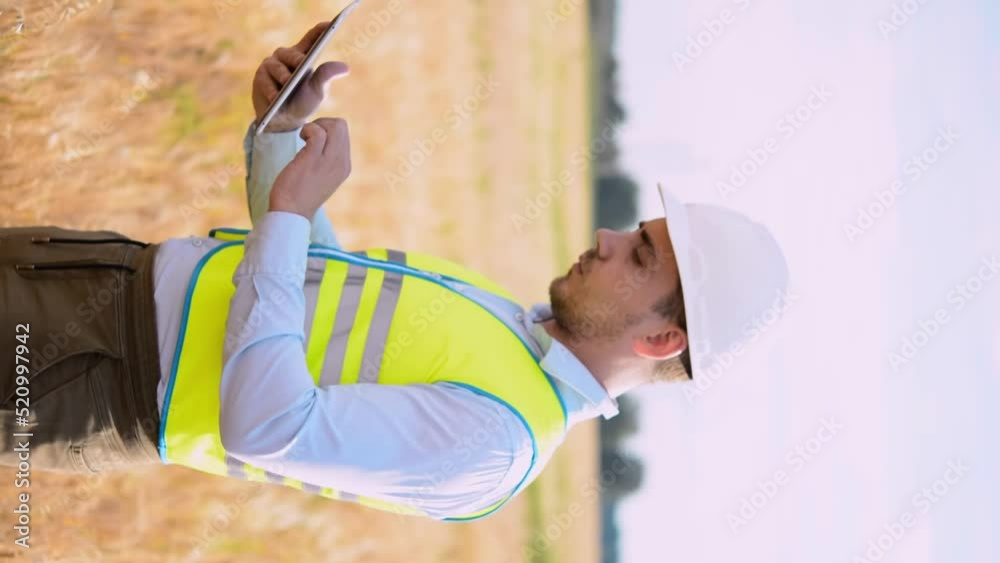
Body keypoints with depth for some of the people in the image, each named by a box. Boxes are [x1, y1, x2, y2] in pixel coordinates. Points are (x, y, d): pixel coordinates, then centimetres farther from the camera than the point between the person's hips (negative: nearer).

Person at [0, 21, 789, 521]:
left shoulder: (489, 443, -24)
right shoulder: (489, 313, 6)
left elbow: (265, 427, -33)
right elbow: (301, 256, 17)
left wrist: (292, 210, -28)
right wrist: (284, 123, -1)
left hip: (123, 383, -8)